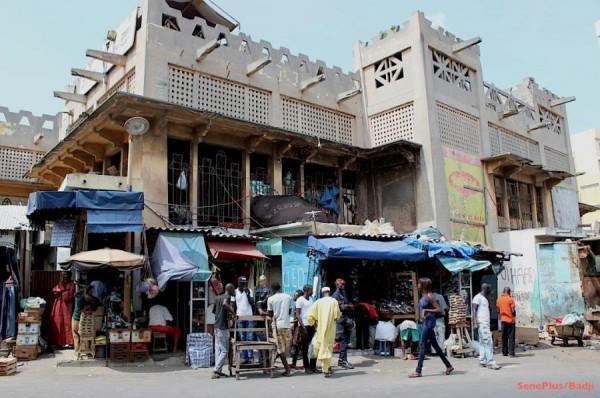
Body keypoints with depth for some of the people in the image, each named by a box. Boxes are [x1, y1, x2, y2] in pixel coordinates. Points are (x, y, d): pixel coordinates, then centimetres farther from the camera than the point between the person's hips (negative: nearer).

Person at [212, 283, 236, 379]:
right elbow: (224, 304, -33)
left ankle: (218, 371, 13)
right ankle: (216, 371, -8)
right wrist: (233, 312, -21)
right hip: (223, 327, -9)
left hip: (217, 326, 9)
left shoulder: (218, 297, 15)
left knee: (218, 350, 10)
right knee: (224, 351, -4)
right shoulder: (227, 297, -9)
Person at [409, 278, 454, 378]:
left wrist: (427, 310, -24)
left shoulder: (429, 296, -14)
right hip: (425, 322, 9)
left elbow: (439, 310, -16)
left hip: (428, 322, -9)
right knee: (435, 345, 13)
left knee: (422, 345, -8)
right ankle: (448, 366, 22)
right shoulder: (423, 295, 11)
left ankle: (418, 371, -5)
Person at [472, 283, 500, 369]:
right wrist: (475, 320, -24)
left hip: (486, 323, 9)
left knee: (483, 342, 8)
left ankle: (482, 361, 9)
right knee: (488, 341, -12)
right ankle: (490, 362, -12)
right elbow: (474, 309, -15)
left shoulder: (484, 298, 22)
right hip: (481, 323, -9)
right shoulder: (478, 297, -7)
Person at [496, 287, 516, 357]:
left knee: (504, 337, 11)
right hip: (510, 320, -4)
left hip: (503, 320, 4)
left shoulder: (499, 299, 4)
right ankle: (511, 352, -4)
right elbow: (513, 310, -11)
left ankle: (504, 352, 13)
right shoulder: (510, 299, -11)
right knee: (511, 337, -1)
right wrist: (514, 317, 8)